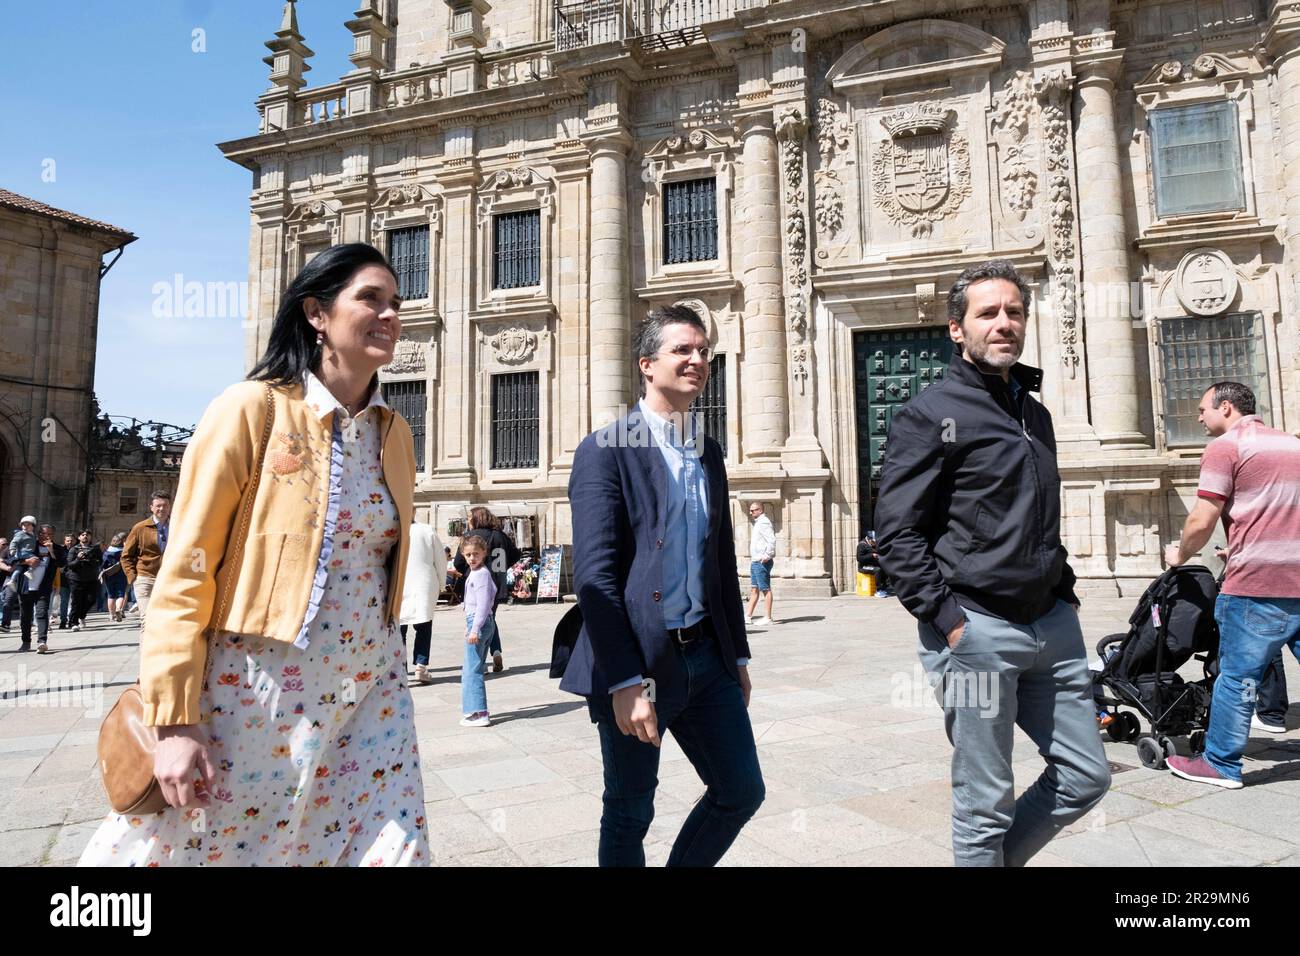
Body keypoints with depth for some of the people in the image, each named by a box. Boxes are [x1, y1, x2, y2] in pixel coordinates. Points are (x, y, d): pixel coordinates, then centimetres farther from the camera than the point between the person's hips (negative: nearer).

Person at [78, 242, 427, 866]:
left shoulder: (396, 434, 6)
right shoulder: (253, 409, -9)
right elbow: (185, 572, -10)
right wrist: (174, 720, -13)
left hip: (368, 700, 5)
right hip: (252, 696, -4)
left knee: (389, 848, 5)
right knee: (201, 844, 12)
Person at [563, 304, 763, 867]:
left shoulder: (709, 453, 12)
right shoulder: (605, 451, -10)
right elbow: (594, 575, -16)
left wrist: (737, 653, 16)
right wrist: (626, 683, -19)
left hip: (707, 654, 7)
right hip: (635, 661, -6)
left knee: (742, 790, 13)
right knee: (628, 814, 10)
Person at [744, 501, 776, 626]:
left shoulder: (764, 523, -13)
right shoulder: (758, 523, 18)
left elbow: (772, 540, -23)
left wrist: (767, 556, -22)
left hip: (762, 562, -10)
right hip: (755, 561, 10)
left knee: (765, 589, -4)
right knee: (754, 589, 11)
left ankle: (767, 618, -1)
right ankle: (747, 617, 14)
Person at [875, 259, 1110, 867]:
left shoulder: (1034, 413, 16)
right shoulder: (932, 413, -8)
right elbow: (896, 531, -14)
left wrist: (1064, 592, 14)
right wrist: (946, 617, -18)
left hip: (1051, 623, 8)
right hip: (977, 631, -7)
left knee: (1086, 776, 14)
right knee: (985, 804, 4)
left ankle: (994, 856, 34)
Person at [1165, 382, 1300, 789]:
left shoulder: (1225, 447, -6)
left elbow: (1202, 521, -11)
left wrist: (1180, 555, 7)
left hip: (1257, 584, -7)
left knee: (1237, 676, 2)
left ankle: (1220, 764, 11)